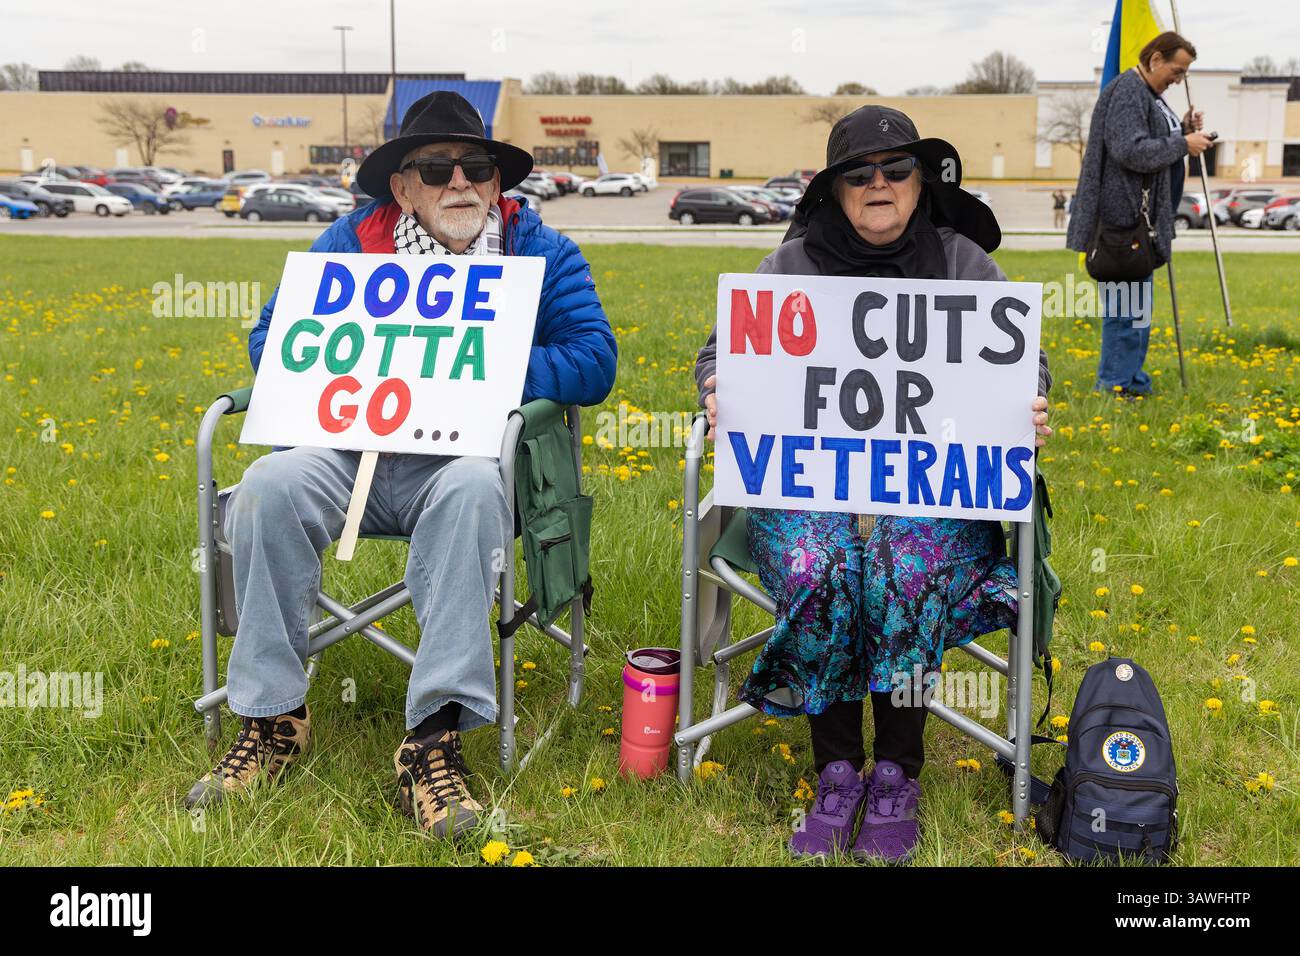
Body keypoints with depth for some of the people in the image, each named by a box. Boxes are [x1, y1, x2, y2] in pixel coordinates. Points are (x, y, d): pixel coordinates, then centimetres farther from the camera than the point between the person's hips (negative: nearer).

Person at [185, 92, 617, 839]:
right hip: (356, 453, 3)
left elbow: (593, 365, -6)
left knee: (472, 489, -37)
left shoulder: (543, 254, 5)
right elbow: (271, 340, 7)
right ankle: (273, 719, -14)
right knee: (270, 485, -27)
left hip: (466, 455, -2)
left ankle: (437, 737, -36)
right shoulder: (355, 242, 10)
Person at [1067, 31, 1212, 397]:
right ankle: (1114, 385, -1)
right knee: (1126, 303, -8)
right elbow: (1131, 151, -24)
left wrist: (1183, 132, 8)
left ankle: (1132, 381, 24)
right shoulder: (1127, 92, -14)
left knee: (1135, 303, 15)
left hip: (1140, 217, 11)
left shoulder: (1149, 95, 20)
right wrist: (1182, 144, -16)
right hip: (1125, 217, -11)